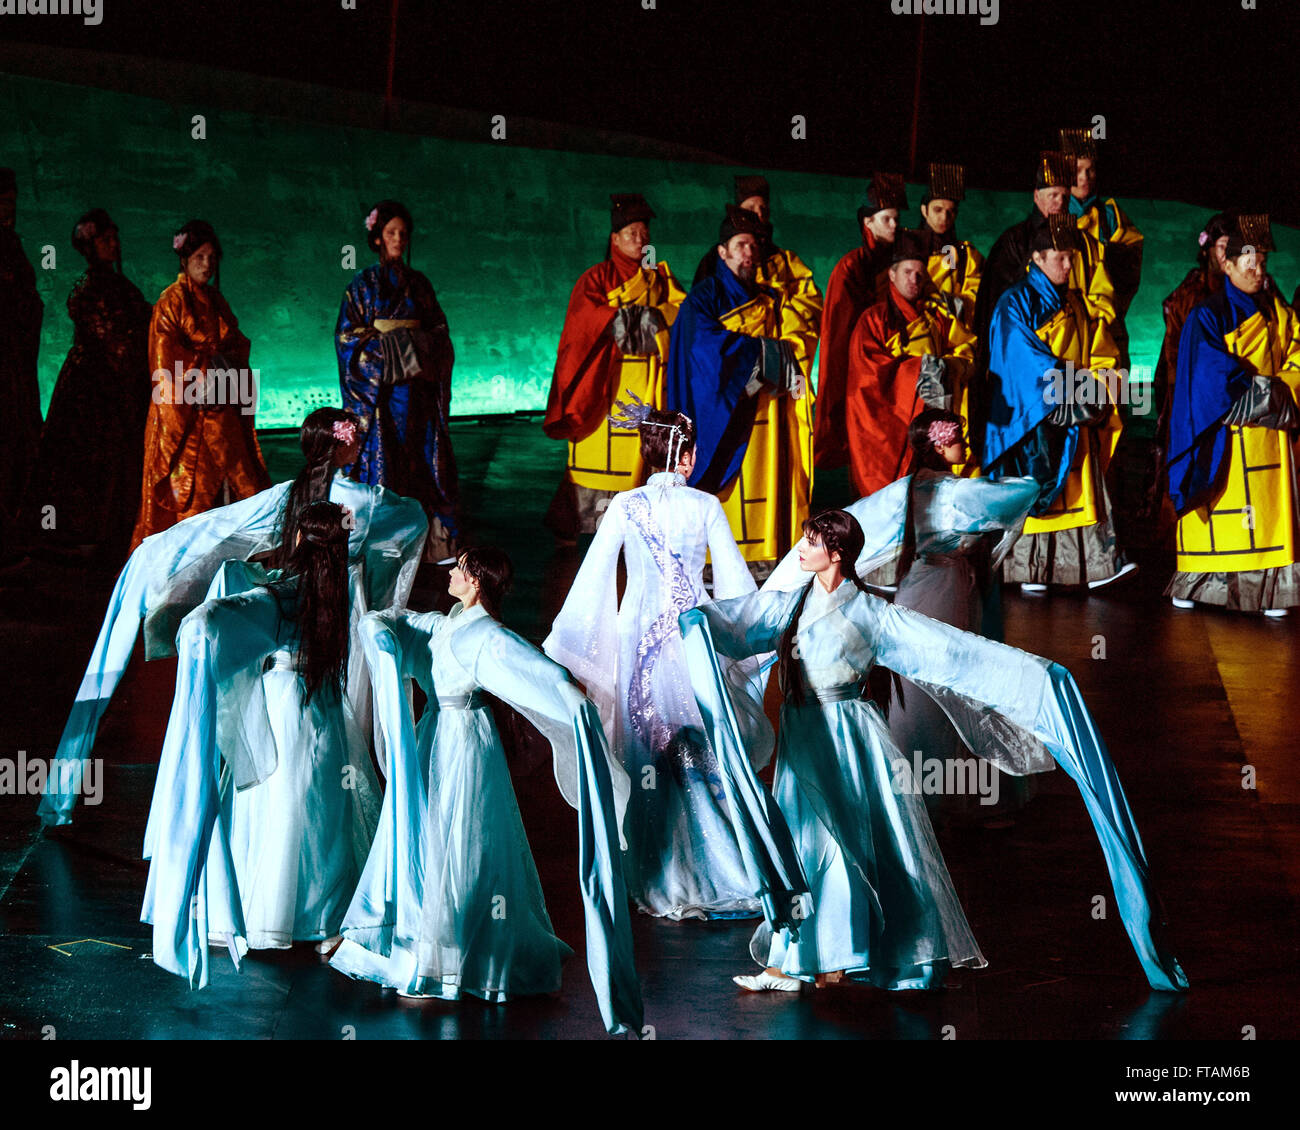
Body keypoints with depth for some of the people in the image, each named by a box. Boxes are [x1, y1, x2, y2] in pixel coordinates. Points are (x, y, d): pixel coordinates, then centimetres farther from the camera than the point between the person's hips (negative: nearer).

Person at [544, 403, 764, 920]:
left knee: (648, 758, 7)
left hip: (639, 633, 1)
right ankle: (719, 879, 2)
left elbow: (593, 574, 0)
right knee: (702, 755, 4)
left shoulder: (626, 507, -2)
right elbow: (733, 578, 1)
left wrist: (560, 640, 8)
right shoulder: (706, 507, -3)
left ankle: (661, 887, 10)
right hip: (694, 635, -1)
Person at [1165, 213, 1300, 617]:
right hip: (1223, 432, -5)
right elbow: (1212, 372, -11)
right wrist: (1261, 390, -11)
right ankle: (1192, 585, -3)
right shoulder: (1207, 316, -2)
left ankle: (1268, 590, 1)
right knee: (1219, 510, -8)